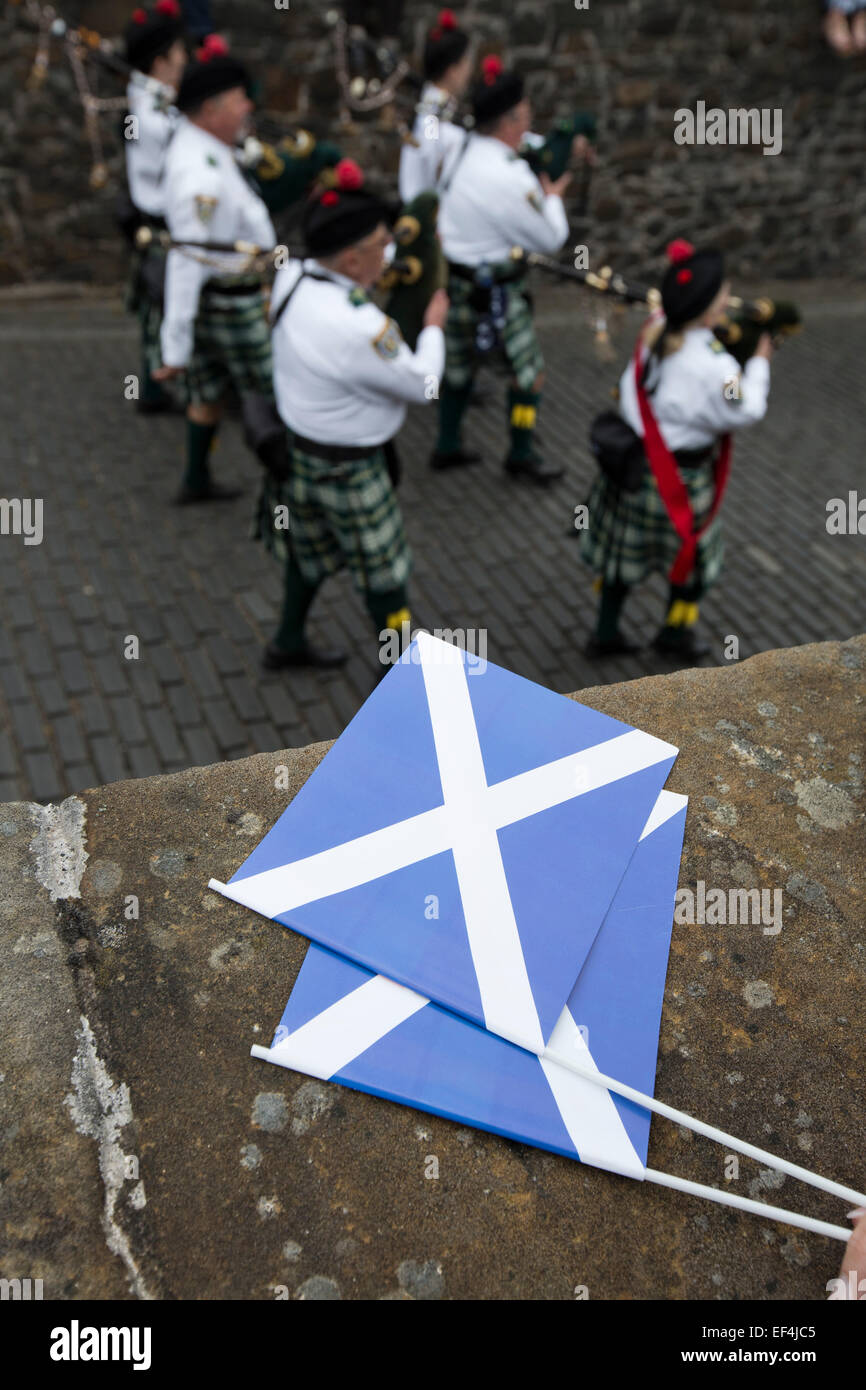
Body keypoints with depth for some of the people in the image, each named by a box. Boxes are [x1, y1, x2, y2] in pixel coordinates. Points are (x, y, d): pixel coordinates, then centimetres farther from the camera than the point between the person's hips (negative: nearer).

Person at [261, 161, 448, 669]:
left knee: (313, 549, 27)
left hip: (295, 444, 8)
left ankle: (289, 643, 45)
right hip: (346, 470, -8)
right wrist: (434, 326, -1)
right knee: (384, 570, 11)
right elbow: (423, 384, -18)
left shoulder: (293, 277, -9)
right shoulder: (361, 330, -33)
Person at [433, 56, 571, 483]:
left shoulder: (461, 152, 0)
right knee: (529, 371, 6)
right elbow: (552, 237, -14)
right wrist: (553, 197, 6)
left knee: (459, 364, 22)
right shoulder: (511, 179, -24)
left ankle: (447, 447, 34)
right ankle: (521, 455, 20)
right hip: (491, 291, -9)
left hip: (451, 276, 9)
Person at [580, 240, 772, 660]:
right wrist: (759, 363, -3)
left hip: (633, 457, 7)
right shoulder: (713, 365, -27)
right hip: (681, 475, -7)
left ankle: (606, 632, 30)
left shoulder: (655, 333, -7)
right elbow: (745, 411, -16)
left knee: (625, 548, 18)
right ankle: (676, 630, 36)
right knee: (693, 546, 18)